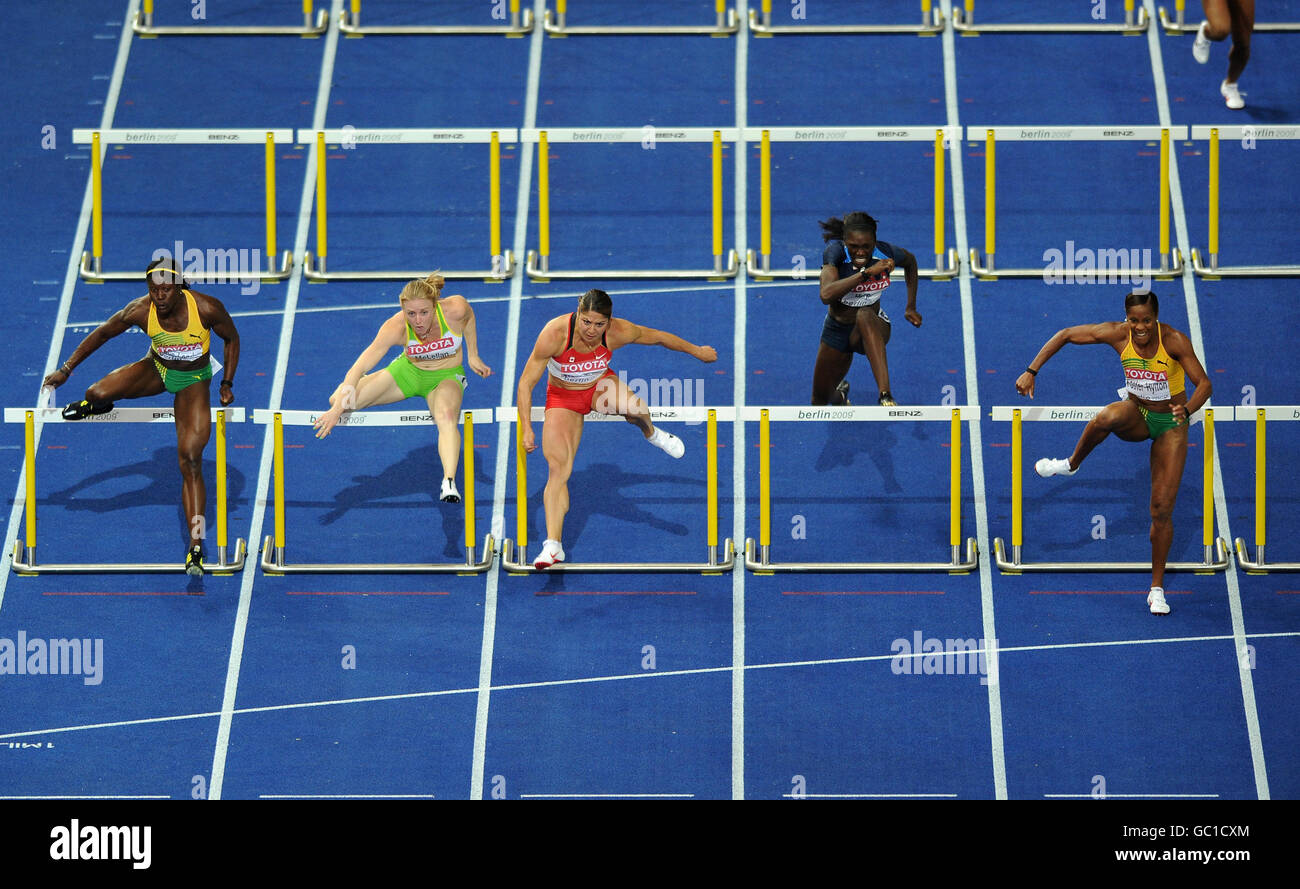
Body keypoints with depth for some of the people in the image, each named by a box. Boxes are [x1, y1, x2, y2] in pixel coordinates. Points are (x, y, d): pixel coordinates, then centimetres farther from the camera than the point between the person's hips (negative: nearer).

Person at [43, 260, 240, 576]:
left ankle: (196, 547, -15)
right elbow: (102, 333, -6)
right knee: (99, 392, -23)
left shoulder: (207, 308, -27)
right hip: (156, 369, 2)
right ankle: (96, 405, 20)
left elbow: (232, 339, -7)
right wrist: (66, 369, -5)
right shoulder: (140, 310, -22)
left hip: (193, 380, -2)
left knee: (190, 460, -16)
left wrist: (227, 383, -7)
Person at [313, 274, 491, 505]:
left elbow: (469, 317, -3)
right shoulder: (396, 327, -32)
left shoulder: (455, 310, -31)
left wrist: (472, 356, 1)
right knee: (339, 399, -10)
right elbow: (360, 366, -34)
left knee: (447, 416, -38)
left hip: (446, 376, -1)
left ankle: (449, 483, -44)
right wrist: (338, 408, -42)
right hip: (409, 370, 1)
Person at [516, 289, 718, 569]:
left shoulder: (618, 332, -25)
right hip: (563, 397, -1)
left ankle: (652, 434, 5)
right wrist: (526, 429, -29)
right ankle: (553, 546, -15)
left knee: (633, 407, -34)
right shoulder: (555, 333, -31)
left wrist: (697, 351, 9)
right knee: (558, 467, -17)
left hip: (600, 385, 1)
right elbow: (526, 382, -24)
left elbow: (659, 337, -5)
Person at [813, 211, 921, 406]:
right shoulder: (835, 252, -24)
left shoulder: (885, 252, -18)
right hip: (837, 330, 1)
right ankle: (840, 391, 52)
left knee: (865, 315, -40)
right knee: (820, 402, 10)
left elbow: (910, 262, 9)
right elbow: (826, 295, -43)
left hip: (873, 330, -1)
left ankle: (886, 396, -51)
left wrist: (911, 307, 6)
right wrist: (867, 272, -47)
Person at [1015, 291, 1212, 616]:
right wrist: (1031, 372, -16)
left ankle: (1157, 589, 10)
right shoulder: (1118, 334, -17)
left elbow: (1204, 384, -22)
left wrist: (1187, 410, -43)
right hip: (1136, 413, 1)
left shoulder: (1174, 340, -23)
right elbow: (1066, 335, -9)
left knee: (1162, 508, -5)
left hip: (1170, 423, -1)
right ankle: (1071, 464, -10)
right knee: (1106, 417, -38)